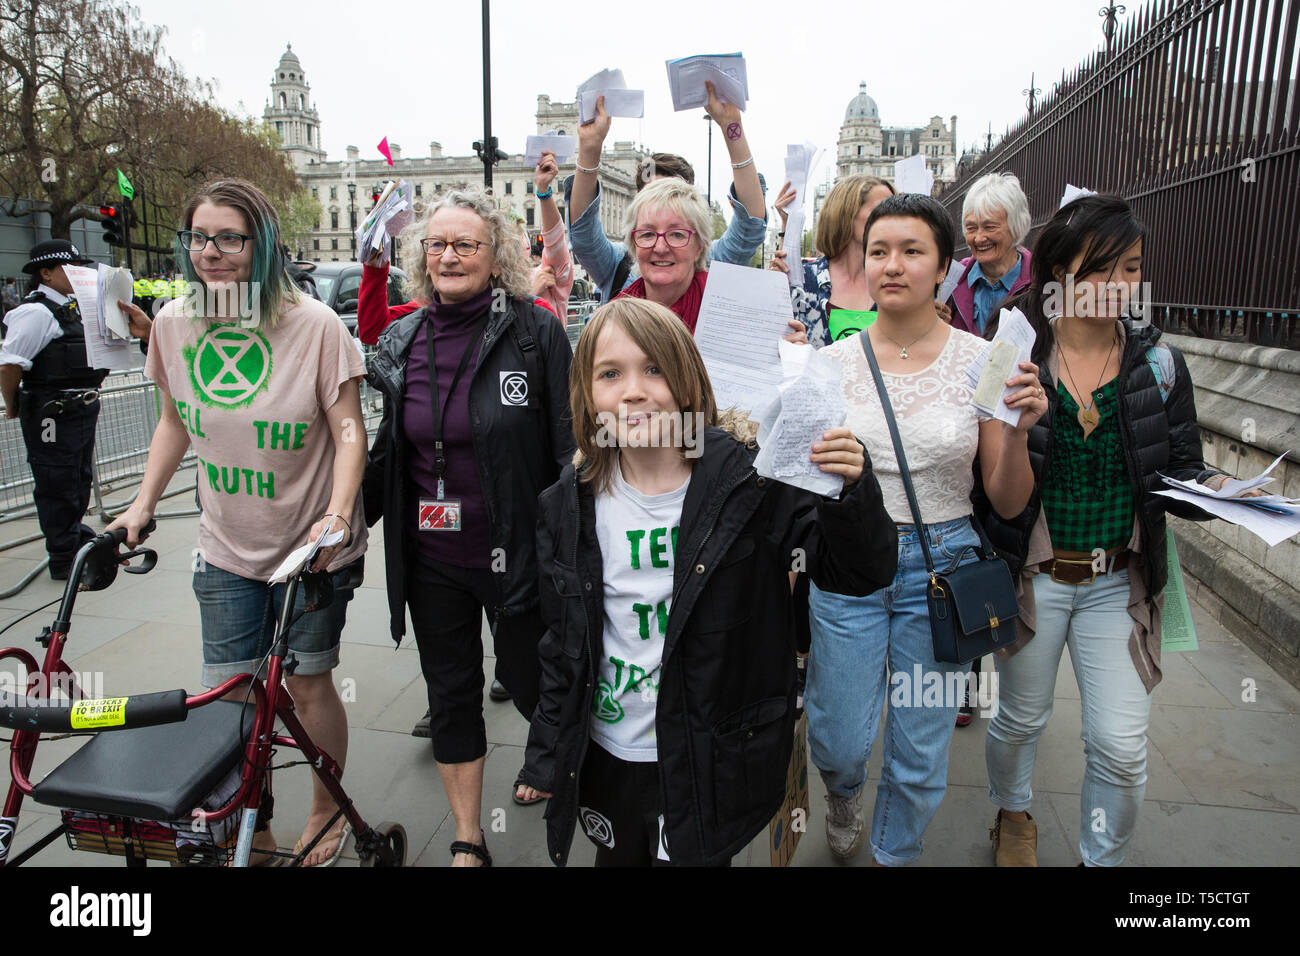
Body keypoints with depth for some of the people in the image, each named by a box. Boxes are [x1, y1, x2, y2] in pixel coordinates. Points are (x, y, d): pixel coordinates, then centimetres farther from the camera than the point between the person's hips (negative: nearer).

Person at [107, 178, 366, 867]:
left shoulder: (315, 325, -15)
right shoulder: (174, 322, -1)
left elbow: (349, 429, -13)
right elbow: (175, 422, 13)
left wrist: (337, 514, -24)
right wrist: (142, 504, 9)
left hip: (314, 548, -4)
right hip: (226, 548, 4)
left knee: (305, 682, 8)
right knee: (229, 690, 7)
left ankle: (326, 813, 33)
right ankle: (255, 829, 29)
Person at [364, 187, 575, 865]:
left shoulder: (534, 332, -9)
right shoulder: (402, 341, 5)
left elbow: (573, 447, -10)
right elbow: (388, 453, 15)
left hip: (513, 552, -4)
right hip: (429, 560, 5)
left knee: (528, 681, 11)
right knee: (450, 694, 14)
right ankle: (467, 841, 33)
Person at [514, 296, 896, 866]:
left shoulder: (749, 482, -15)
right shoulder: (569, 508, -5)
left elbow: (857, 574, -15)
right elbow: (561, 647, 4)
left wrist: (849, 491, -33)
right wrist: (546, 755, 9)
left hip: (707, 766, -3)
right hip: (603, 755, 4)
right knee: (616, 858, 24)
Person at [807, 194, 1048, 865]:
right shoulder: (832, 362, -3)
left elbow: (1008, 503, -1)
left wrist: (1017, 430, -20)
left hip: (941, 563, 0)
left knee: (920, 753, 12)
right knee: (840, 741, 8)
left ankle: (893, 854, 43)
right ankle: (844, 793, 47)